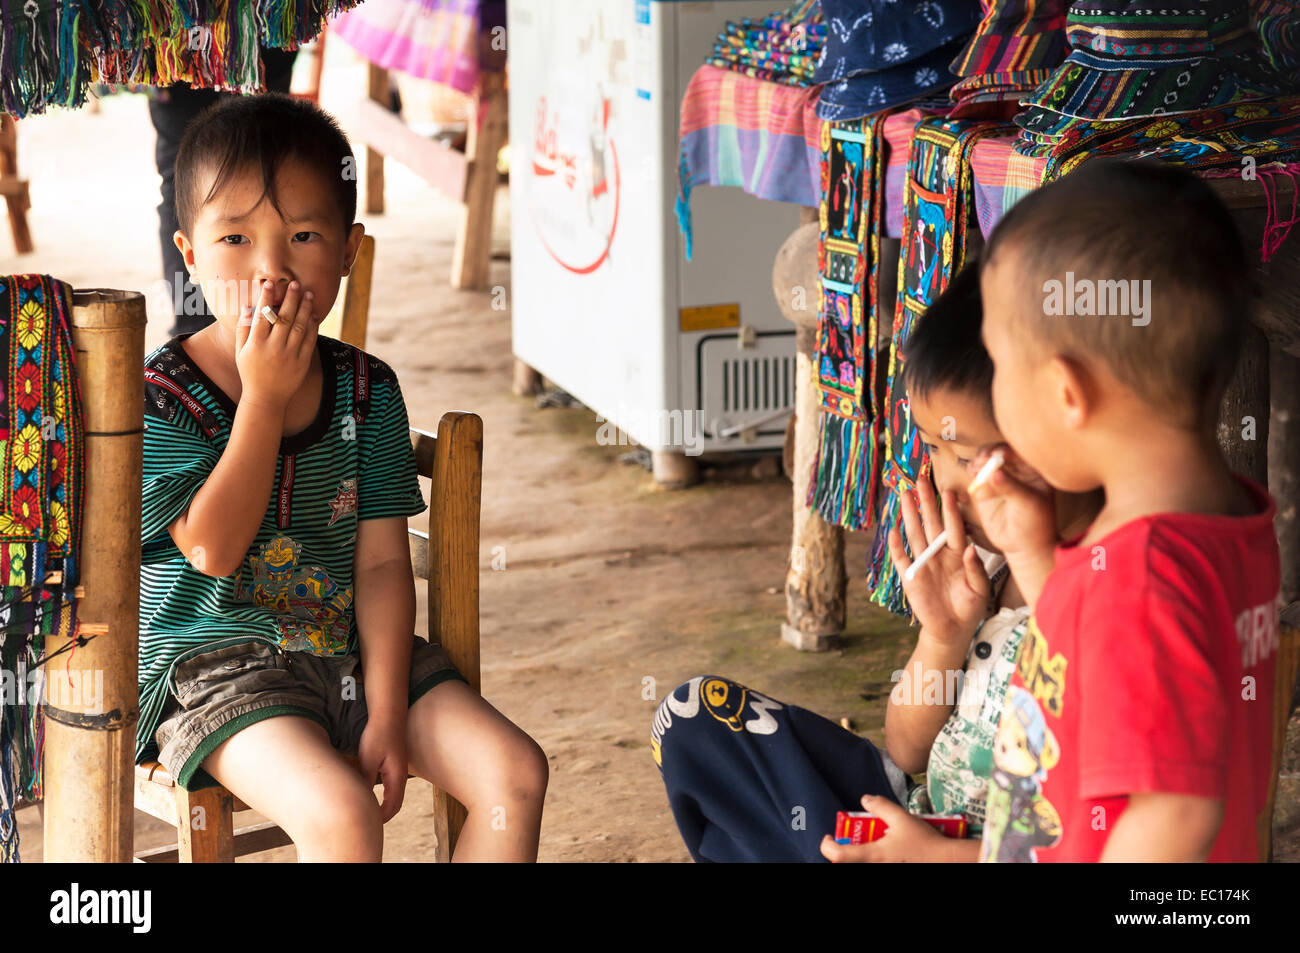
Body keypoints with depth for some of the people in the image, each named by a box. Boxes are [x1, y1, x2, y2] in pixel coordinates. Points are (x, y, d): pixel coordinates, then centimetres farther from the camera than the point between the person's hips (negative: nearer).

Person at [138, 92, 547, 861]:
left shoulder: (368, 389, 3)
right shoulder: (160, 395, -10)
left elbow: (382, 561, 0)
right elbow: (213, 548, -21)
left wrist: (387, 717, -9)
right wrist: (266, 395, -21)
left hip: (351, 650, 5)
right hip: (215, 664, -5)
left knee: (515, 773, -10)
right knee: (340, 811, -30)